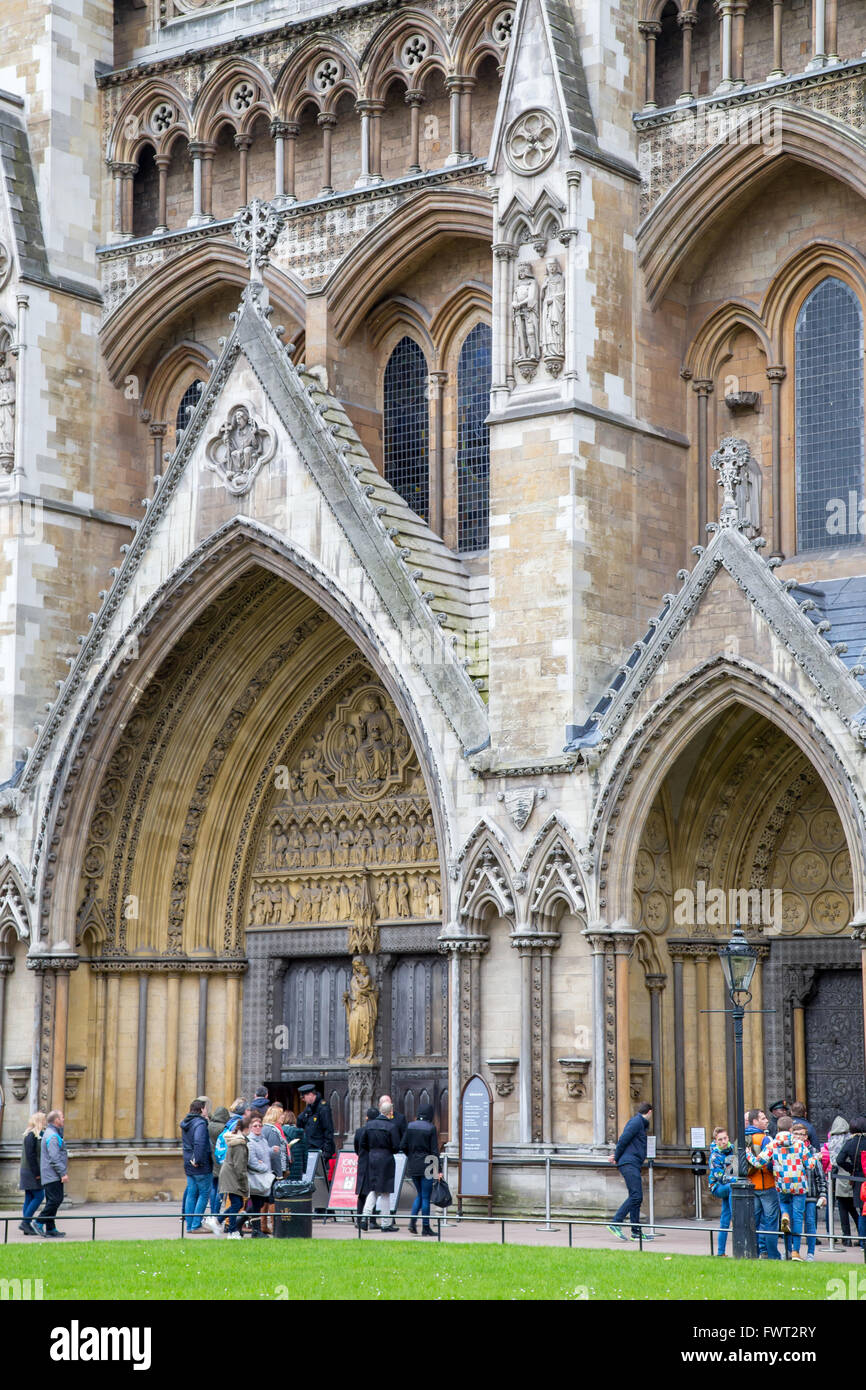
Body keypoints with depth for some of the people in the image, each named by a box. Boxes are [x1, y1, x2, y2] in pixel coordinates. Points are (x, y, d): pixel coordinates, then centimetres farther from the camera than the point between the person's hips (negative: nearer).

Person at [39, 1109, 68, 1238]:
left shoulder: (52, 1133, 19)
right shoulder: (52, 1136, -15)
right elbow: (54, 1157, -21)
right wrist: (63, 1173, -21)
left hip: (51, 1176, 11)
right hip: (52, 1175, -11)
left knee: (53, 1201, 9)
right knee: (55, 1199, -13)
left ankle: (50, 1229, 9)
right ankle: (40, 1223, -11)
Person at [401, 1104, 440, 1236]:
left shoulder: (410, 1126, 2)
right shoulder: (431, 1128, -10)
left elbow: (403, 1147, 1)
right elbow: (434, 1151, -10)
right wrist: (437, 1170, -7)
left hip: (412, 1166, 4)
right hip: (426, 1165, -4)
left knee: (419, 1195, 19)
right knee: (426, 1197, 3)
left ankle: (413, 1221, 3)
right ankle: (426, 1228, 7)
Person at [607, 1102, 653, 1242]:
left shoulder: (641, 1123, 23)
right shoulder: (636, 1122, -7)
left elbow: (623, 1141, 23)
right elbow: (623, 1139, -14)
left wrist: (616, 1155, 8)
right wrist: (617, 1157, -3)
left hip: (634, 1165, 10)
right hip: (629, 1163, -10)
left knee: (636, 1198, 6)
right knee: (636, 1196, -16)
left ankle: (636, 1232, 5)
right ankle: (615, 1224, -18)